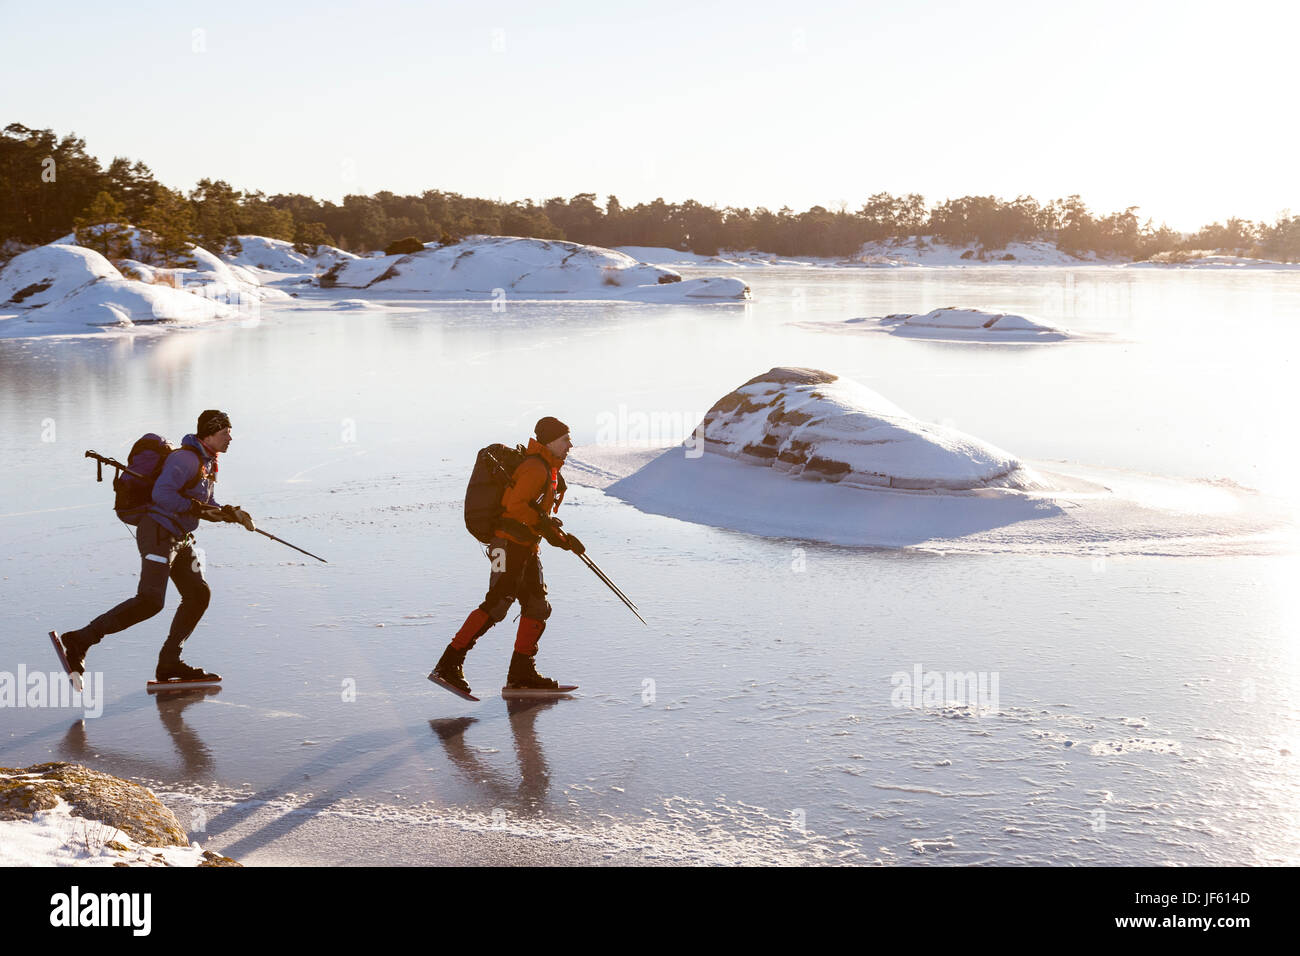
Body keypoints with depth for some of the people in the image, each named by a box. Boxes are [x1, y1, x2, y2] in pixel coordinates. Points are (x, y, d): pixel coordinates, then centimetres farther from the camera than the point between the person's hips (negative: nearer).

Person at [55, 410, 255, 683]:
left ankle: (170, 663, 10)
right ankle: (79, 641, -16)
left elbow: (208, 506, 20)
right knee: (150, 601, -18)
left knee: (198, 595, 6)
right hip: (159, 534, -10)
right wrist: (196, 508, -23)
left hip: (180, 539, 10)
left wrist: (231, 513, 3)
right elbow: (161, 494, -27)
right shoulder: (186, 458, -16)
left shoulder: (207, 463, 16)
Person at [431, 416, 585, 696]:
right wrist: (546, 526, -21)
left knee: (538, 608, 10)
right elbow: (516, 505, -22)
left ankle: (521, 672, 15)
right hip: (511, 545, -11)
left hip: (527, 549, 11)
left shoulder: (549, 471, 22)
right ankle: (449, 664, -19)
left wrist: (564, 538, 19)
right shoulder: (535, 467, -11)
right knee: (497, 604, -18)